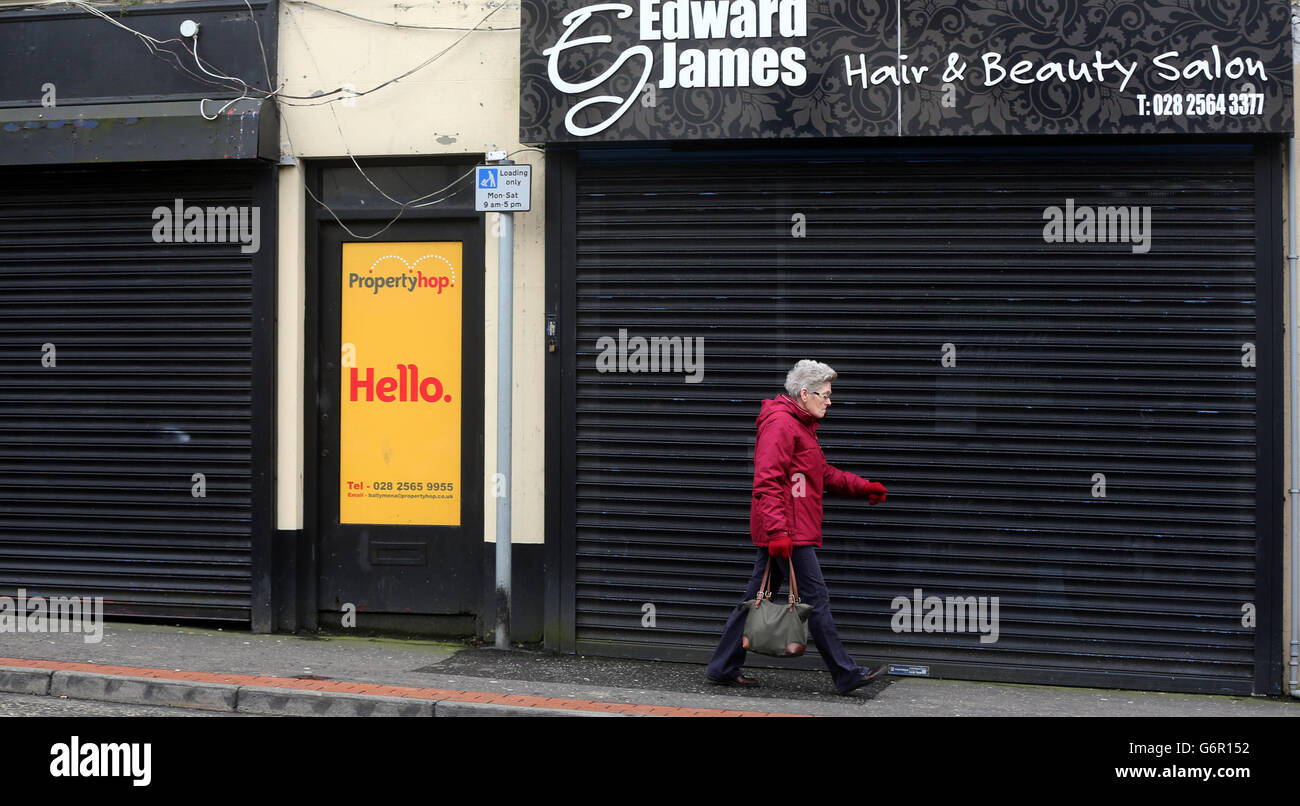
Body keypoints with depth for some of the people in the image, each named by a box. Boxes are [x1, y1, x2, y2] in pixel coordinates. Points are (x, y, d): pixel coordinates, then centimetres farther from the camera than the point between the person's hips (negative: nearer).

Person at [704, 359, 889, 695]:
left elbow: (825, 474, 28)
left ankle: (723, 668, 16)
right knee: (816, 598, -6)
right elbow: (767, 482, -21)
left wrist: (863, 487, 16)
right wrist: (777, 530, -28)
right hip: (787, 532, -11)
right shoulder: (779, 424, -13)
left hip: (786, 532, 11)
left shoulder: (801, 426, 21)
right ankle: (845, 675, -2)